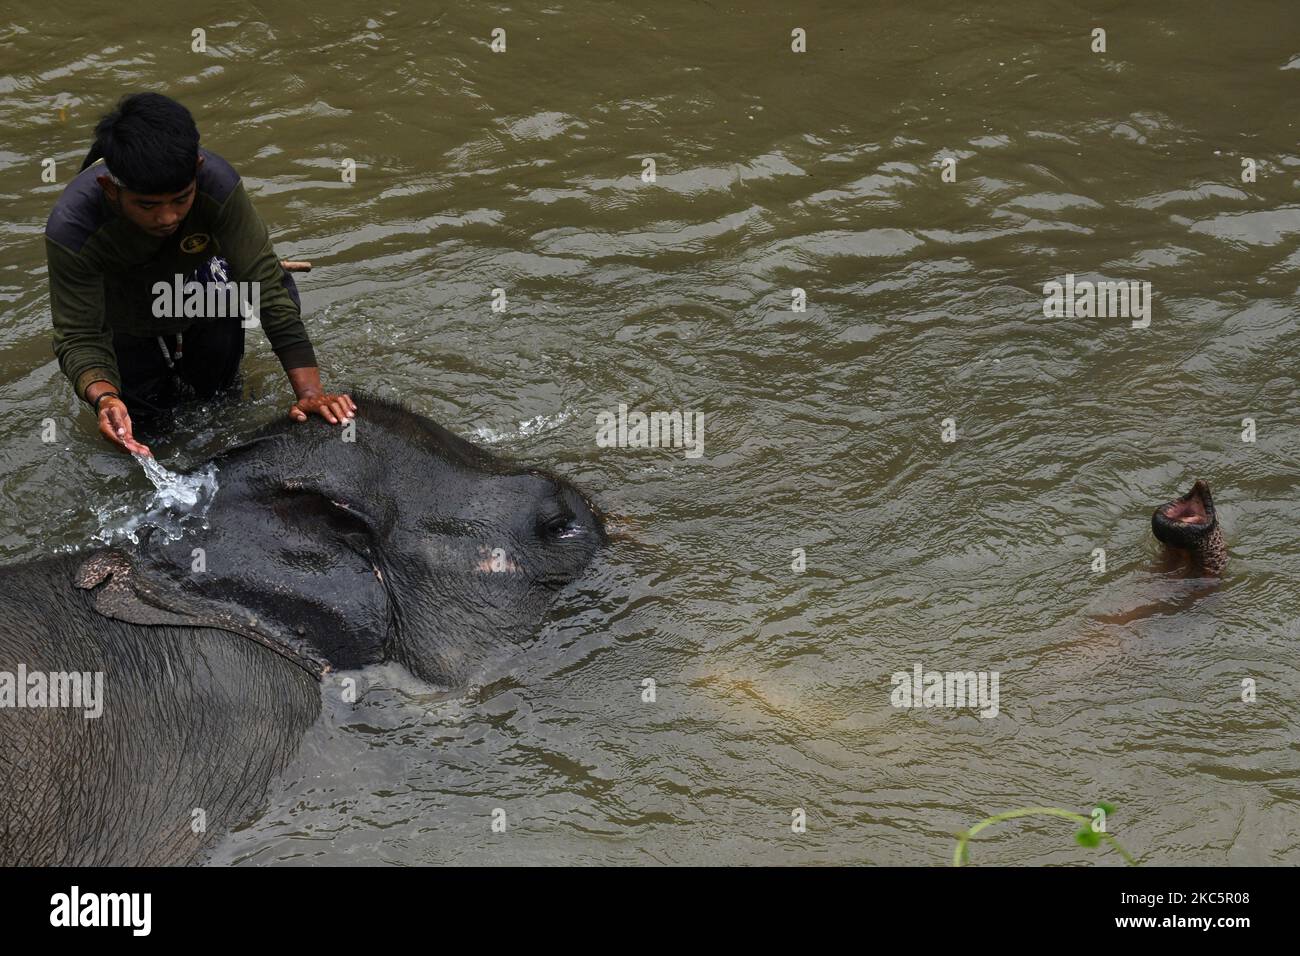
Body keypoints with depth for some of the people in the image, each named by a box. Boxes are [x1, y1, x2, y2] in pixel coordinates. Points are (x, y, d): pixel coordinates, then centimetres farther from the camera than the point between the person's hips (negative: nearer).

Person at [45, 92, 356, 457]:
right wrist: (104, 397, -58)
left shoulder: (216, 183, -39)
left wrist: (309, 390, -41)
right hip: (127, 323, -2)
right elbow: (78, 336, -35)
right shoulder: (70, 228, -40)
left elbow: (266, 284, -36)